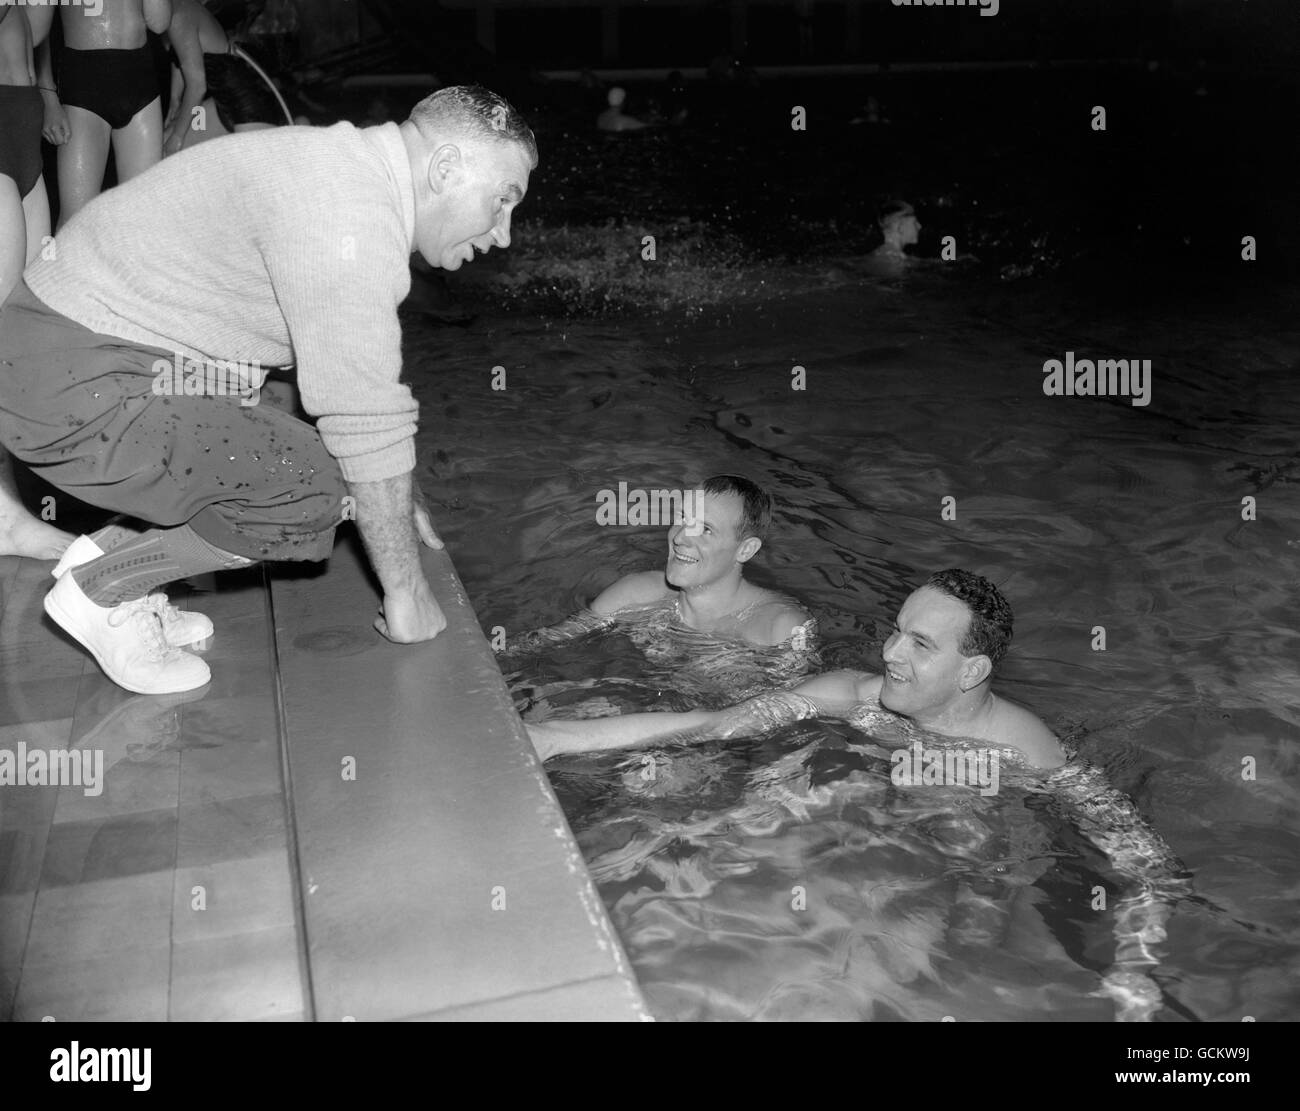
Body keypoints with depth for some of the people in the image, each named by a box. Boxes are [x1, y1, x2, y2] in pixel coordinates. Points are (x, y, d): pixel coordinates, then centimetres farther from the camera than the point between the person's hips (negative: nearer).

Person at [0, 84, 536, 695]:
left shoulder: (348, 166, 11)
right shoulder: (351, 219, -22)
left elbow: (362, 375, 21)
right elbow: (365, 421, -21)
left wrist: (400, 501, 27)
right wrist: (405, 590, -11)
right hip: (70, 389, -10)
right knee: (317, 491, -14)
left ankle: (109, 548, 15)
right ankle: (103, 588, 0)